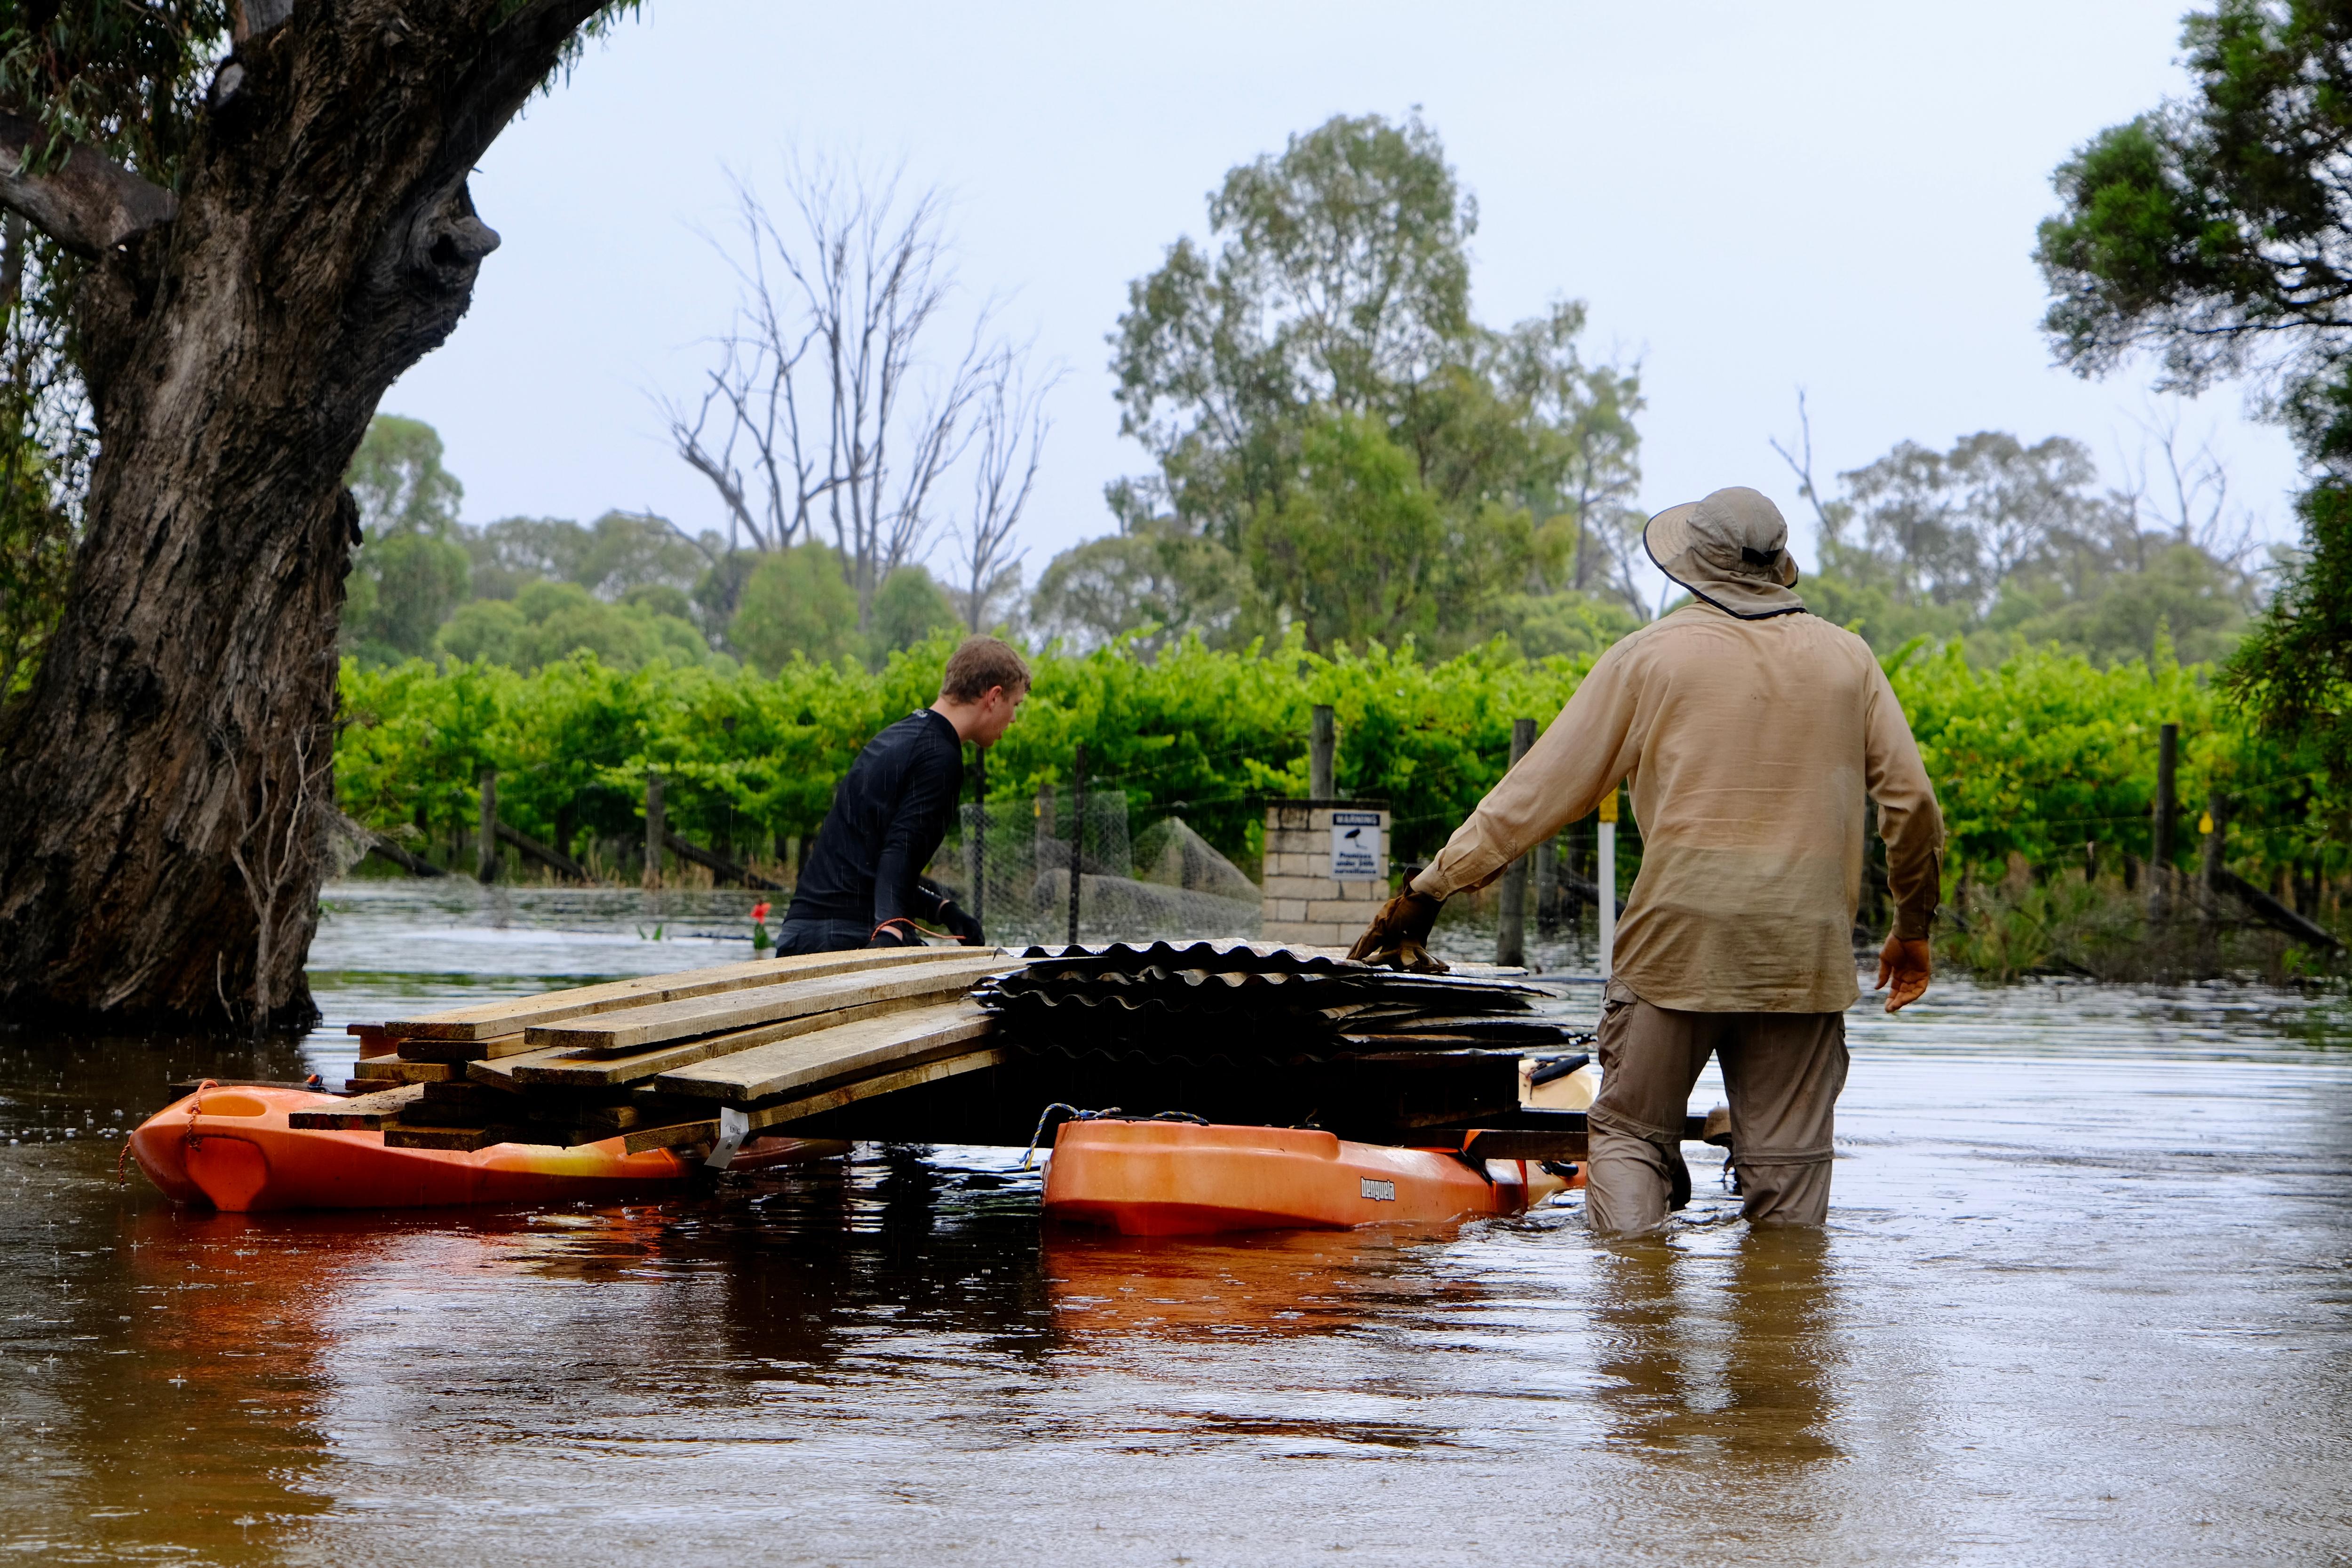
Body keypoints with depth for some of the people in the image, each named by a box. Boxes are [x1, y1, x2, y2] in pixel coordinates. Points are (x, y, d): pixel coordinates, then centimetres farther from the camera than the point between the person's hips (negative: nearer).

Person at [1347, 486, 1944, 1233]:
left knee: (1630, 1133, 7)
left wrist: (1432, 888, 6)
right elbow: (1911, 802, 7)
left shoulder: (1652, 654, 1)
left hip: (1678, 937, -2)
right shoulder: (1846, 658, 9)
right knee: (1787, 1158, 7)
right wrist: (1913, 926, 22)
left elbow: (1542, 788, 0)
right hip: (1804, 948, 2)